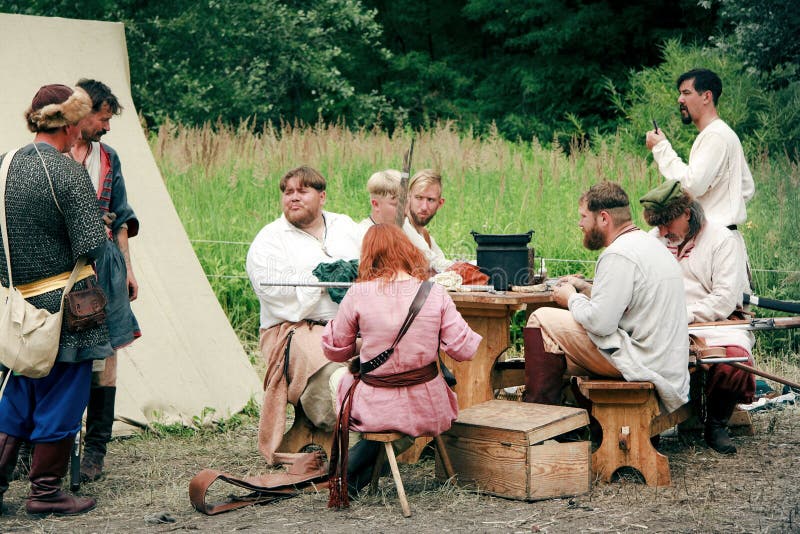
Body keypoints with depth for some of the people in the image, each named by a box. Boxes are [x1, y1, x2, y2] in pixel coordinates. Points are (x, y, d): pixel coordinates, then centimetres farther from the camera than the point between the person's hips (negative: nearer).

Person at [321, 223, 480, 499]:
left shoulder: (358, 295, -10)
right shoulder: (435, 293, -7)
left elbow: (335, 351, 1)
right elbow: (464, 350, -5)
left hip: (377, 411, 0)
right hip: (429, 412, 0)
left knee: (338, 376, 32)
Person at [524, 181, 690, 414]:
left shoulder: (619, 255, -17)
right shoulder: (648, 243, 15)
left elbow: (600, 322, -21)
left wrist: (571, 298, -4)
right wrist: (585, 288, 16)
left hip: (642, 363, -11)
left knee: (542, 320, -6)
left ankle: (540, 410, 0)